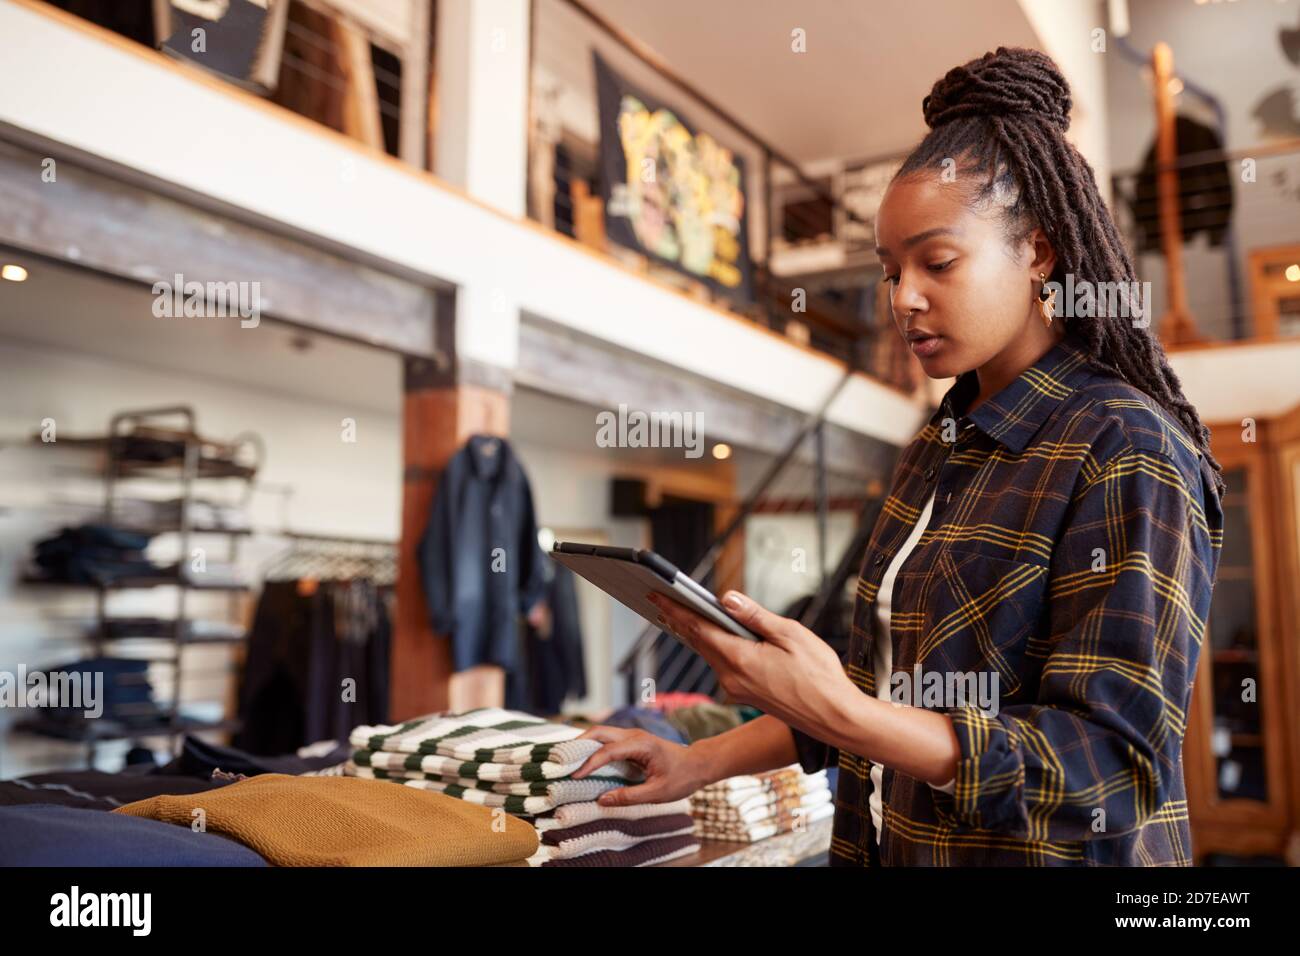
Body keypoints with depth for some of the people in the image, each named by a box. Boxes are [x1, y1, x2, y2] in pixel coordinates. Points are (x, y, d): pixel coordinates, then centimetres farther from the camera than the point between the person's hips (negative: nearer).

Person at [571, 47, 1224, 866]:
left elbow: (1113, 769, -23)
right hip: (897, 845, 6)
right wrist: (703, 762, 1)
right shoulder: (939, 451, 4)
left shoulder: (1127, 452, -18)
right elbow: (889, 681, 8)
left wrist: (840, 715, -33)